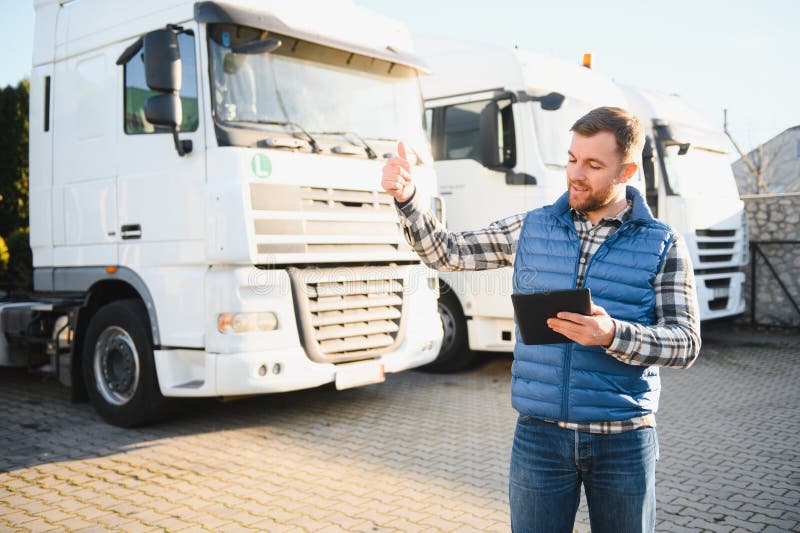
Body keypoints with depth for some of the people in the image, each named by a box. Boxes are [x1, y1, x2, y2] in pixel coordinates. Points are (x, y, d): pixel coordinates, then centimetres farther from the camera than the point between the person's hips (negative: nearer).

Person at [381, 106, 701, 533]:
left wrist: (612, 335, -26)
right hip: (540, 435, 1)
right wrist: (406, 198, -10)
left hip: (623, 441, -1)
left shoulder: (663, 246, -2)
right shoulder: (532, 229, 4)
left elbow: (685, 344, -7)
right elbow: (447, 253, 7)